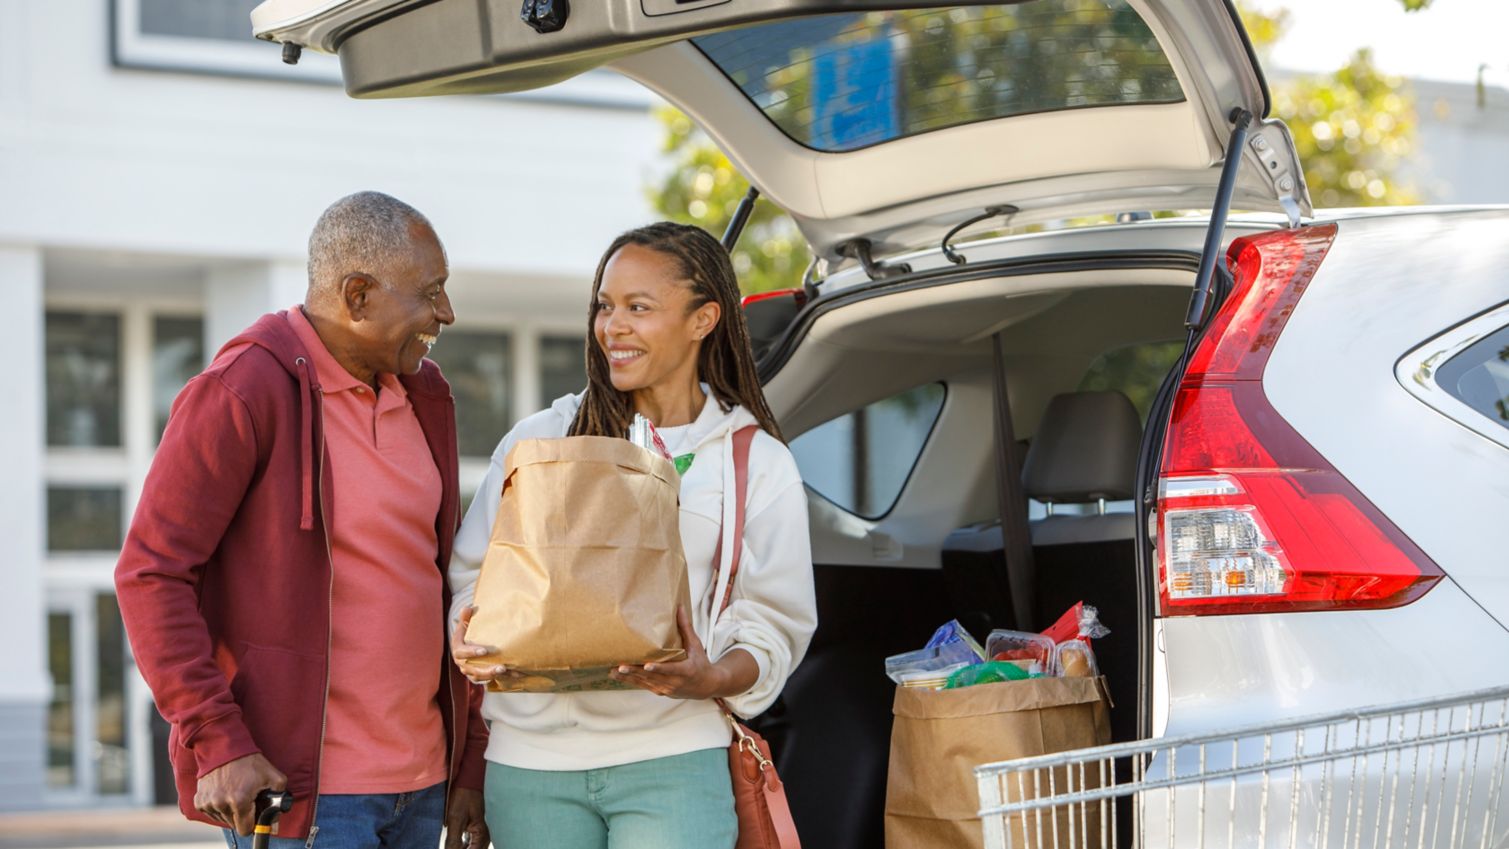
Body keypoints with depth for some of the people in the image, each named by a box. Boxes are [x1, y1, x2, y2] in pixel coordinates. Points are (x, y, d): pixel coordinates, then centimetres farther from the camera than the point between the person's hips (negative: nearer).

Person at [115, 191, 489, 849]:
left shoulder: (421, 396, 12)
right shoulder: (240, 393, -11)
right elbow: (151, 573, -13)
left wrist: (469, 761, 13)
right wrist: (217, 743, -19)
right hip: (291, 785, -7)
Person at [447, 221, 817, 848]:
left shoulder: (758, 463, 6)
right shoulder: (540, 439, 10)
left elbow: (775, 625, 4)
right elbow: (473, 576, 13)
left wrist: (712, 679, -16)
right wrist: (471, 634, -10)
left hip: (671, 763, -2)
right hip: (530, 756, 2)